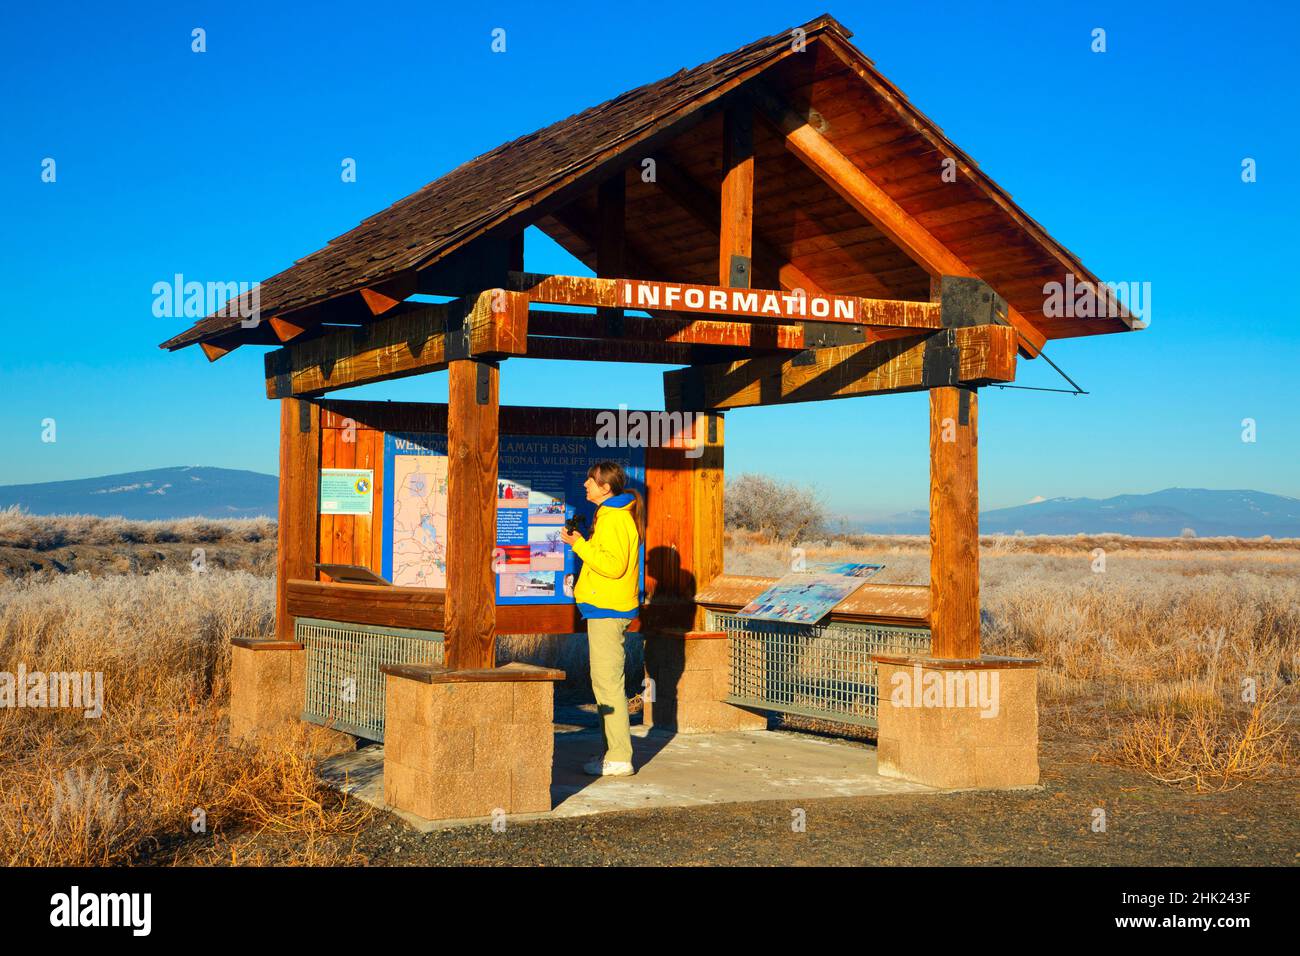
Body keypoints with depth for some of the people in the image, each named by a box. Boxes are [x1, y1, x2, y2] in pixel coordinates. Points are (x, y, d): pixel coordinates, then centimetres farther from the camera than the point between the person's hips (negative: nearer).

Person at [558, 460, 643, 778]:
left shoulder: (614, 518, -16)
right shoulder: (612, 514, 18)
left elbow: (613, 565, -24)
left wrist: (579, 544, -19)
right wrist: (583, 542, 12)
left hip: (608, 609, -11)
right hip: (607, 608, 11)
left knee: (608, 682, -9)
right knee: (605, 681, 15)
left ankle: (619, 759, -6)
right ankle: (613, 751, 20)